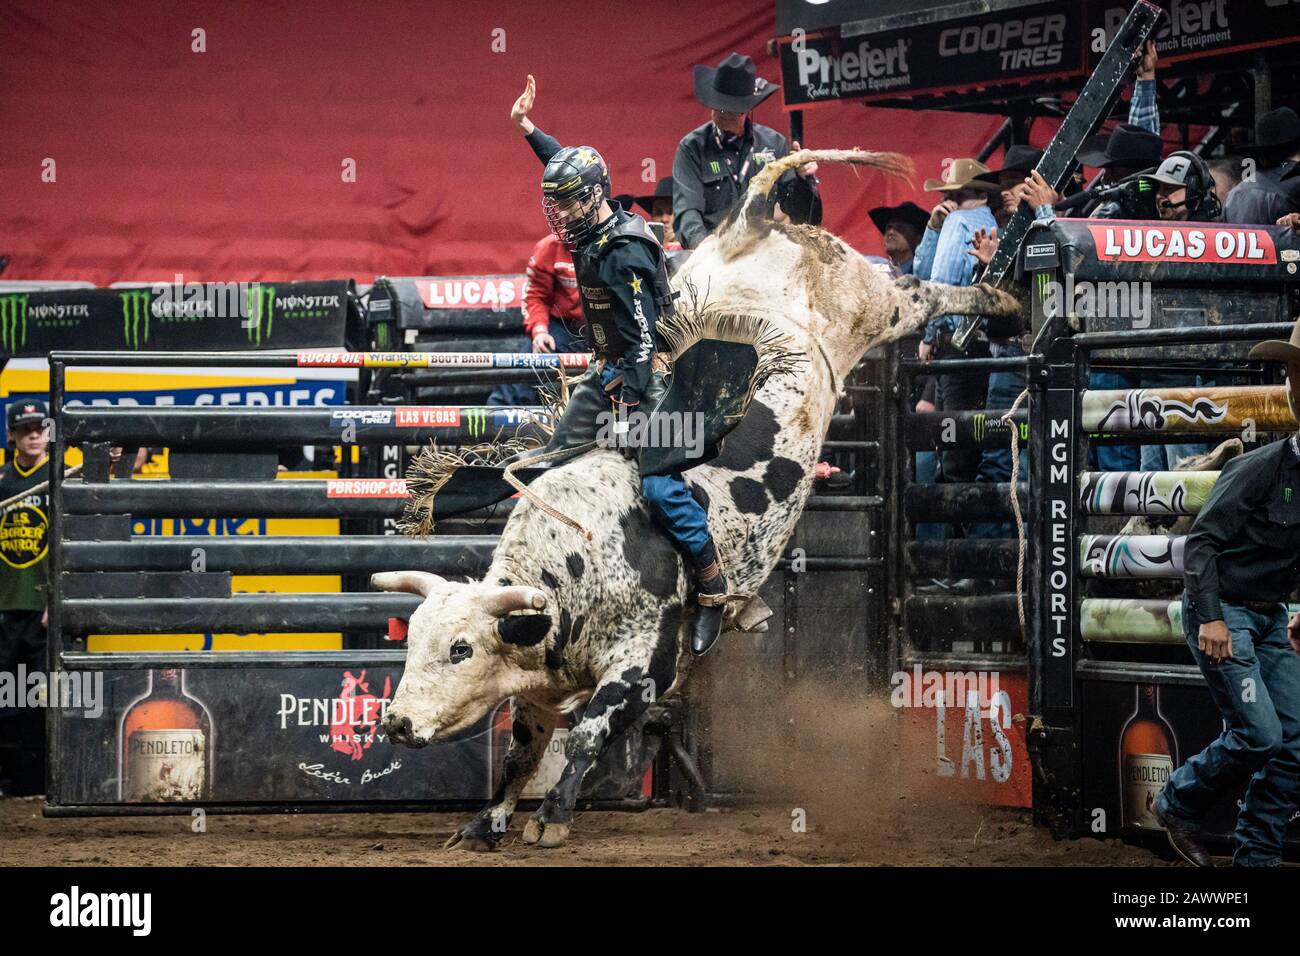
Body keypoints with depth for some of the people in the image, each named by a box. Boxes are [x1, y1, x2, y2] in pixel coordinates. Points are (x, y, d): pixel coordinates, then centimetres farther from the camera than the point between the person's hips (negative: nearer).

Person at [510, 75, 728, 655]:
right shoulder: (590, 231, 4)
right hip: (609, 369, 10)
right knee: (555, 462, 11)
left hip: (646, 371, -10)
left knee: (658, 485, -19)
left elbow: (643, 335, -27)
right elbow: (567, 165, 24)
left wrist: (633, 405, -30)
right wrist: (527, 129, 31)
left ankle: (713, 592, -17)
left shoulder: (623, 253, -23)